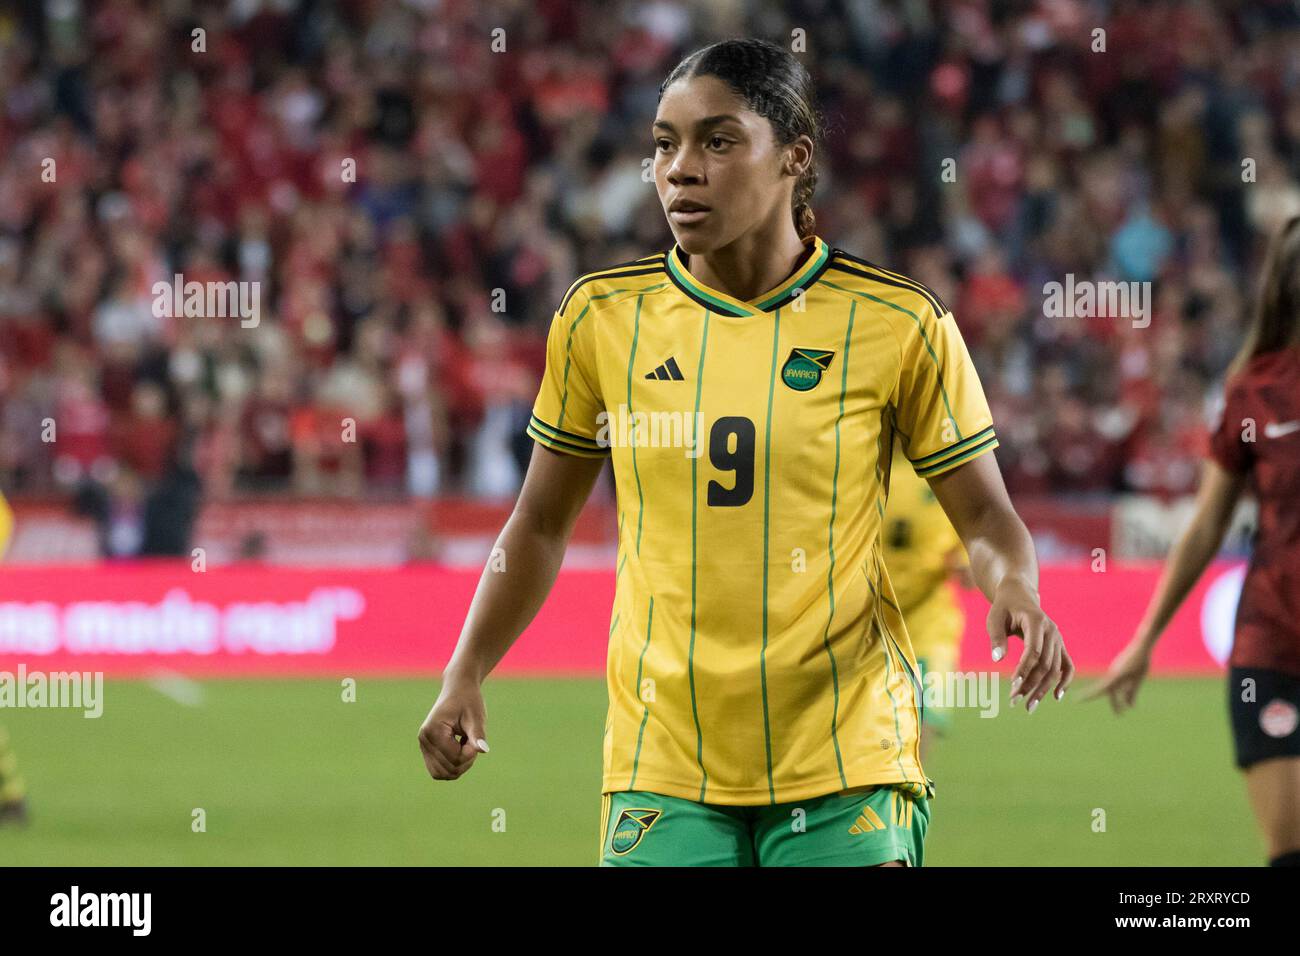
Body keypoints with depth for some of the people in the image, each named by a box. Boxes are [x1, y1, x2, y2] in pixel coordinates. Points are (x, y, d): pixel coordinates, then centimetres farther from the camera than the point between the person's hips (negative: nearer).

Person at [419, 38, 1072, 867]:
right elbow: (541, 524, 14)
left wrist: (1015, 588, -18)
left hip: (846, 767, -2)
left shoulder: (897, 324, -3)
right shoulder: (602, 316, 4)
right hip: (663, 768, 2)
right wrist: (465, 676, 6)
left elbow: (985, 515, 4)